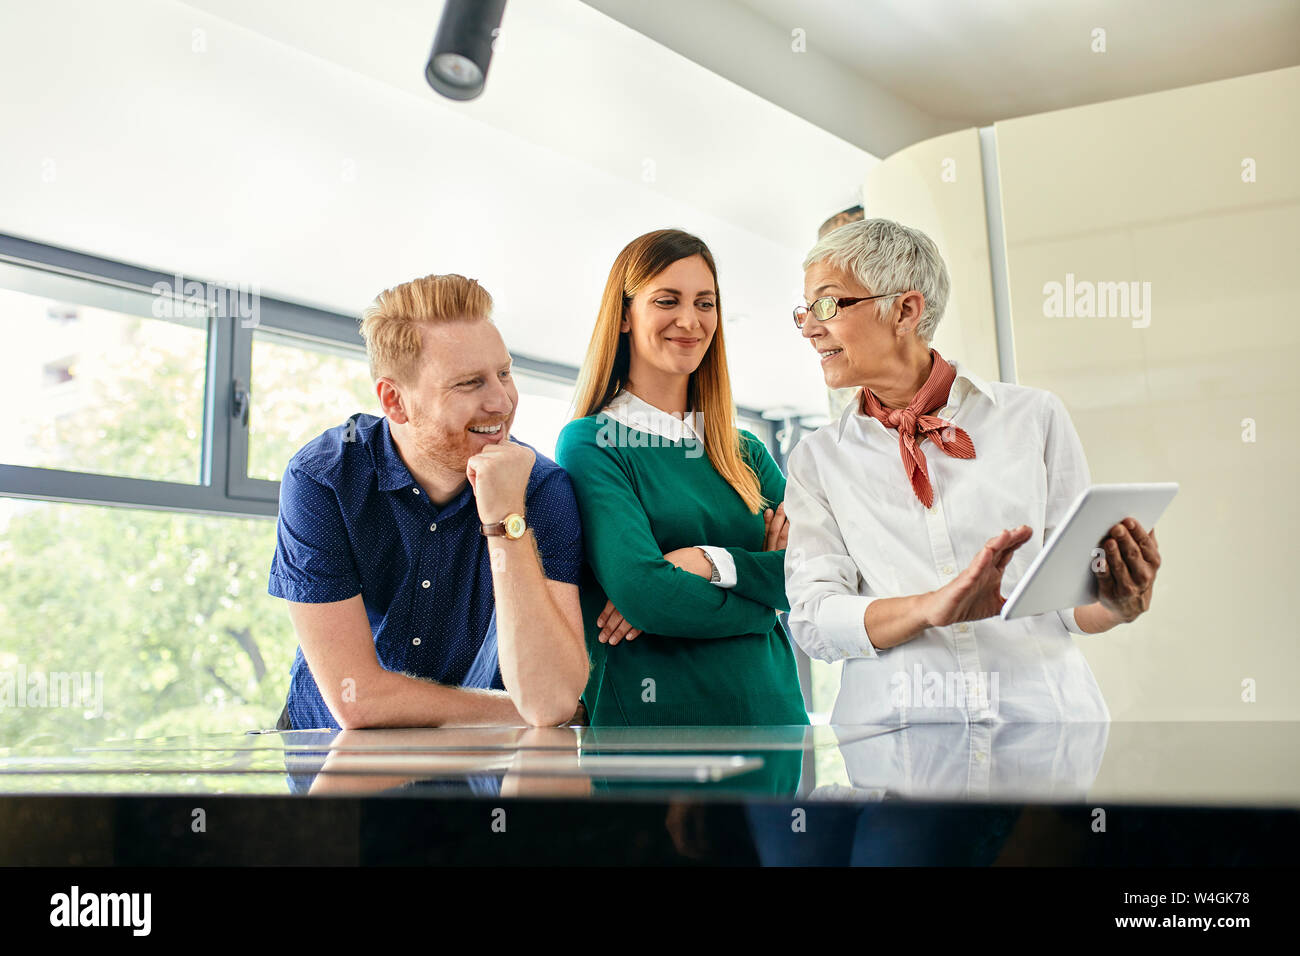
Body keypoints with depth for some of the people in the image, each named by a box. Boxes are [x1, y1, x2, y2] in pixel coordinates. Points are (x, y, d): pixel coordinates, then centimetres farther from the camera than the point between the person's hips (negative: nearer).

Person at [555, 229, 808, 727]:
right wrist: (767, 583, -7)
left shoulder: (746, 451, 11)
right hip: (649, 711, -5)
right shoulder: (591, 443, -6)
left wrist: (709, 563, -15)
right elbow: (640, 592, -19)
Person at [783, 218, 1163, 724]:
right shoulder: (817, 460, 10)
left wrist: (1118, 602, -13)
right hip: (895, 714, -1)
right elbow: (813, 619, -2)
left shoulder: (1034, 416, 7)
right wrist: (933, 607, -18)